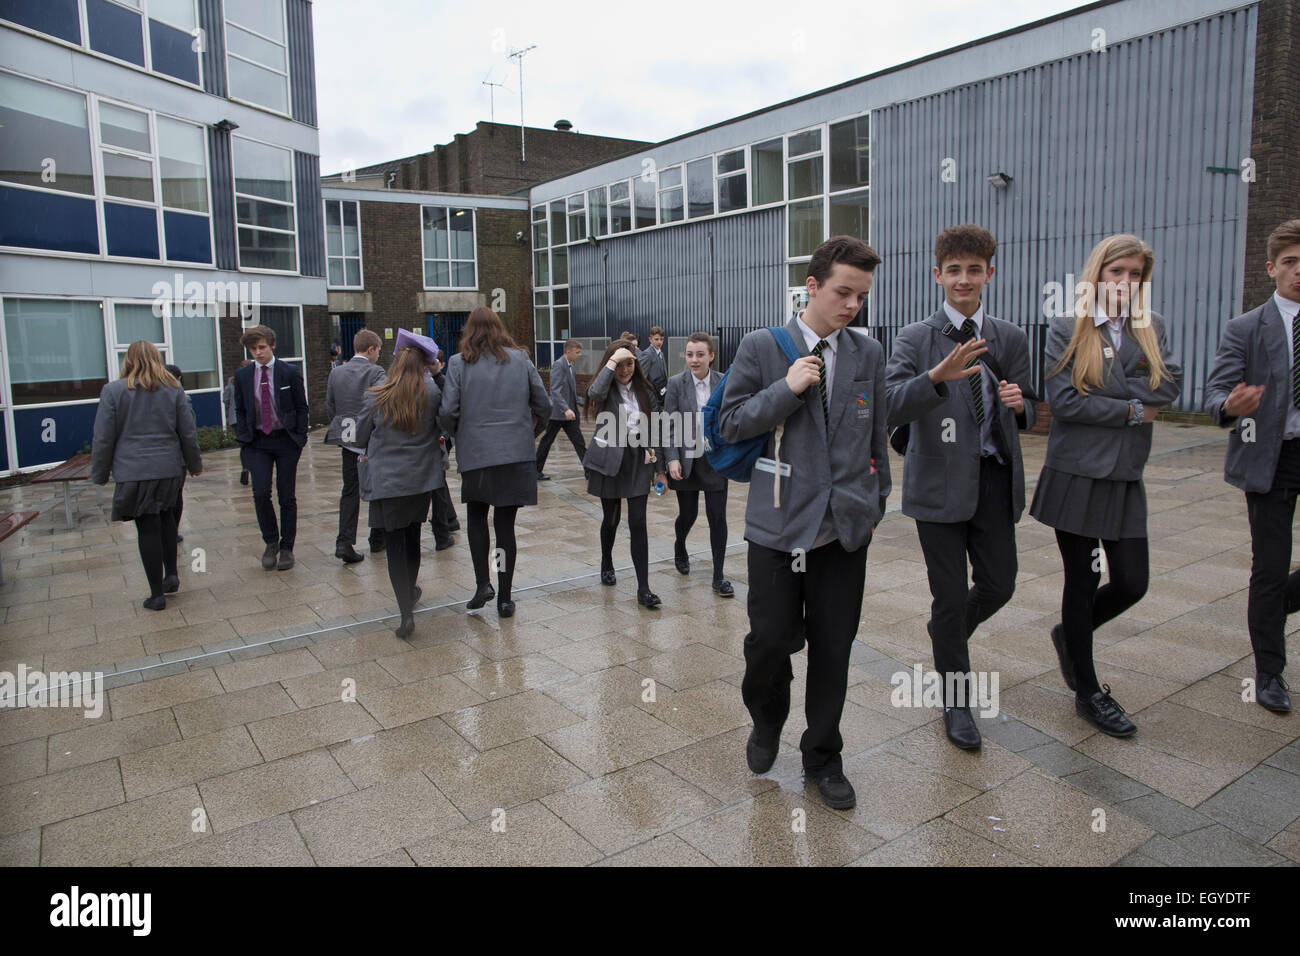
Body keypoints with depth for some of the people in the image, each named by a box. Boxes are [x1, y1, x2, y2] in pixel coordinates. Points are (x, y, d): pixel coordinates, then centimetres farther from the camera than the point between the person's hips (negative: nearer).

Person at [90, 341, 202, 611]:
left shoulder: (112, 391, -3)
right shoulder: (174, 389, 3)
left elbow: (103, 438, -1)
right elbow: (188, 433, 6)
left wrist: (99, 474, 9)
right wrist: (195, 464, 18)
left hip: (133, 472, -2)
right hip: (170, 468, 3)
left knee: (147, 528, 2)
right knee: (165, 514, 23)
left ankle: (157, 594, 7)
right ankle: (171, 573, 15)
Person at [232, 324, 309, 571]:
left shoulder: (290, 373, -2)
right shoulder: (242, 376, 5)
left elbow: (301, 407, 2)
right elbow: (240, 410, 12)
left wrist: (300, 438, -3)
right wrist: (243, 438, 2)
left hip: (286, 440, -1)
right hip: (257, 442, 2)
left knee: (286, 495, 4)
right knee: (260, 493, -10)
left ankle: (286, 548, 15)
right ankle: (271, 542, 11)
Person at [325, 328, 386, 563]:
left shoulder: (336, 372, 5)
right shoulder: (375, 372, -12)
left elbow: (330, 407, 10)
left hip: (347, 440, 4)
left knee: (350, 491, 9)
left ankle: (344, 542, -2)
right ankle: (378, 540, 20)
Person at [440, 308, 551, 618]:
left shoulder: (459, 363, -1)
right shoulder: (520, 359, 4)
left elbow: (448, 411, -8)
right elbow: (544, 405, 4)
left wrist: (456, 435, 12)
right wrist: (527, 428, 23)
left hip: (476, 453, -1)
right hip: (516, 453, 1)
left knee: (476, 516, 19)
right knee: (505, 523, 7)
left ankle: (482, 583, 6)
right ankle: (504, 598, 12)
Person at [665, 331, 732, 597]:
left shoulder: (724, 382, -2)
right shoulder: (676, 383, -5)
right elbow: (669, 425, -5)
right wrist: (672, 459, -13)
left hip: (715, 460, 1)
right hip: (686, 459, 0)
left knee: (718, 518, -1)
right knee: (688, 514, 11)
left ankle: (718, 577, 10)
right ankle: (679, 546, 46)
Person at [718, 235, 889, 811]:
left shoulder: (869, 354, 8)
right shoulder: (761, 348, -2)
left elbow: (877, 434, 16)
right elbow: (730, 424, -3)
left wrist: (876, 500, 18)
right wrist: (786, 389, -15)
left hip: (846, 525, 3)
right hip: (780, 521, -2)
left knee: (833, 647, 8)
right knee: (771, 639, 0)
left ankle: (822, 758, 27)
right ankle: (767, 719, 34)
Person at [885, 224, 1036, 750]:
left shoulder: (1011, 339, 8)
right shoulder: (915, 339, -4)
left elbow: (1026, 415, 14)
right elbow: (891, 409, -17)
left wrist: (1019, 403, -10)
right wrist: (938, 376, -33)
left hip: (994, 480, 4)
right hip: (940, 483, -3)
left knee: (999, 585, 8)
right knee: (950, 596, 4)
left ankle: (949, 631, 42)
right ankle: (956, 701, 21)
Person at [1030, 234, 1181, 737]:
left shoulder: (1151, 328, 7)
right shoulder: (1067, 329, -5)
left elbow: (1169, 384, -8)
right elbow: (1063, 400, -14)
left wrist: (1100, 390, -16)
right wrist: (1132, 409, -10)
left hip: (1126, 477, 4)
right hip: (1076, 473, -4)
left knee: (1132, 583, 5)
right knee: (1082, 582, 6)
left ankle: (1070, 635, 35)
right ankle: (1087, 692, 22)